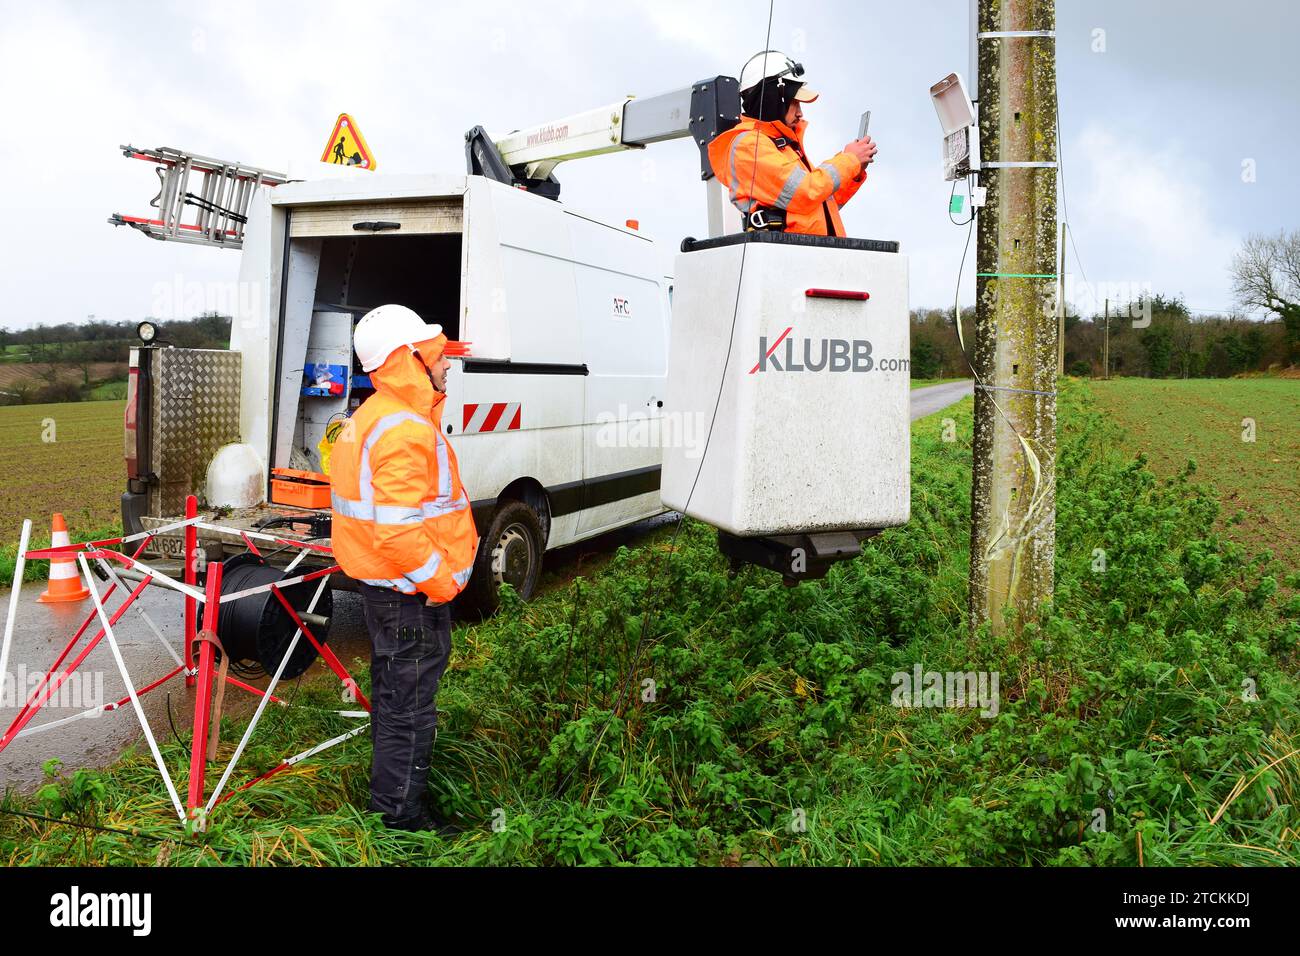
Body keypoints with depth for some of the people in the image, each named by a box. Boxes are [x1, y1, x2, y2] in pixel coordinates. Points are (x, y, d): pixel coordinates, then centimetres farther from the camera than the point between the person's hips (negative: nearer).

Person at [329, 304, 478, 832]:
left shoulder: (371, 416, 11)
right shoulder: (406, 430, -25)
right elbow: (398, 530, -31)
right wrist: (442, 583, -20)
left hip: (382, 584, 11)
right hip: (409, 591, -11)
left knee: (394, 691, 25)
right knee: (410, 703, 3)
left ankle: (390, 785, 43)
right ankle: (401, 814, 17)